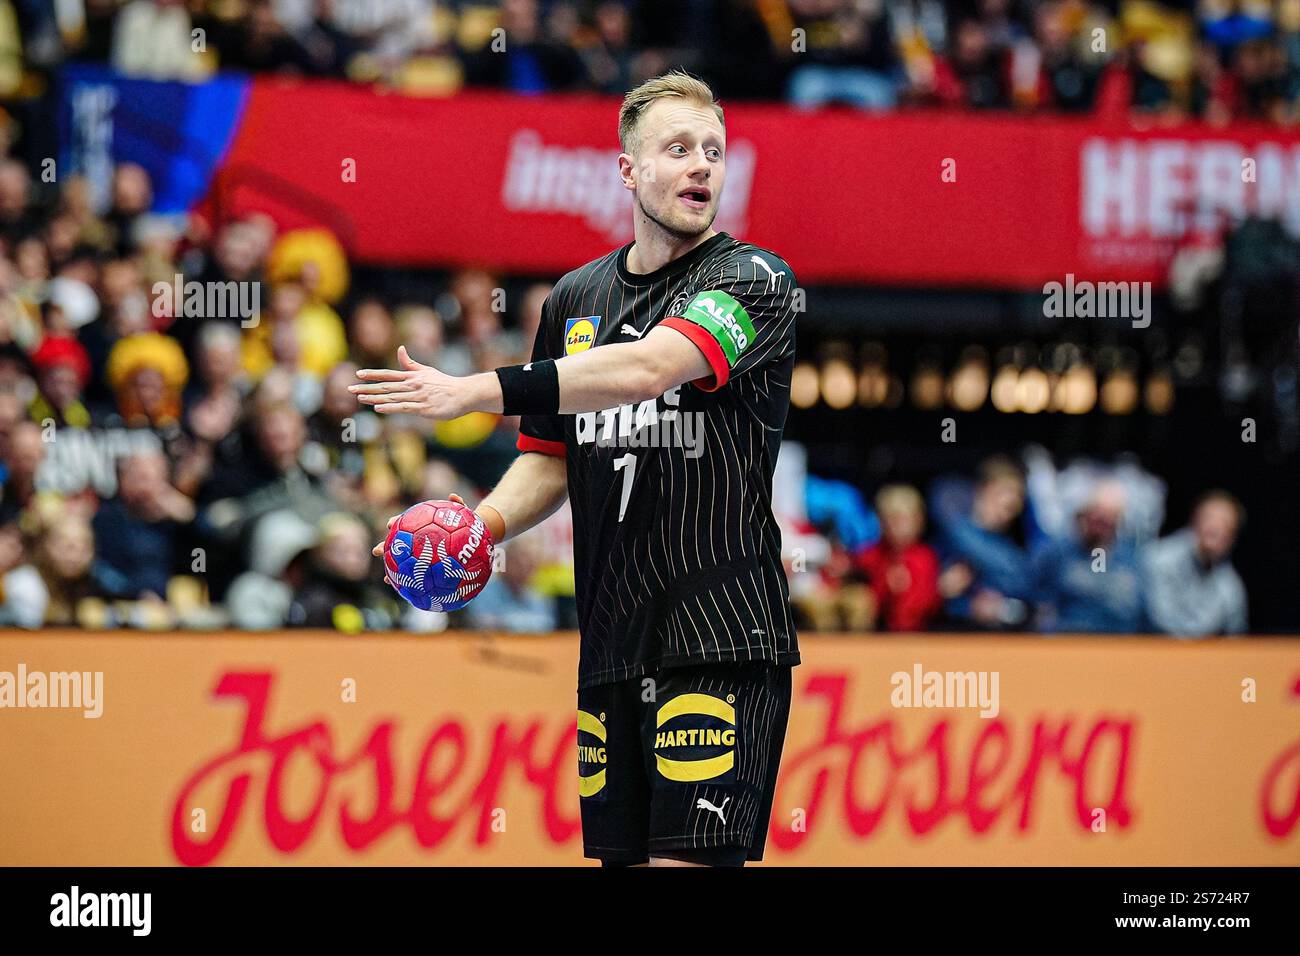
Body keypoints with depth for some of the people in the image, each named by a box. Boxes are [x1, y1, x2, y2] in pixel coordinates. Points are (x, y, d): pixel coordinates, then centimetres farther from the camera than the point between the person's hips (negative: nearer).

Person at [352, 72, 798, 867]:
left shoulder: (754, 280, -6)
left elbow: (648, 367, -23)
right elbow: (550, 458, 22)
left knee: (686, 858, -15)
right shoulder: (575, 299, 14)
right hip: (611, 642, 6)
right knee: (623, 854, 6)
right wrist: (485, 523, 1)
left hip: (721, 639, -6)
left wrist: (476, 392, -26)